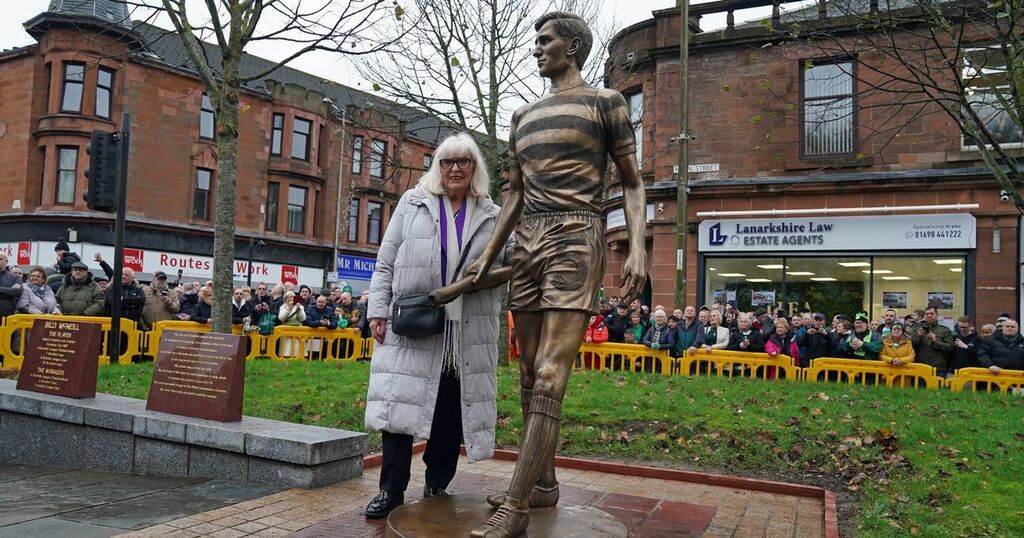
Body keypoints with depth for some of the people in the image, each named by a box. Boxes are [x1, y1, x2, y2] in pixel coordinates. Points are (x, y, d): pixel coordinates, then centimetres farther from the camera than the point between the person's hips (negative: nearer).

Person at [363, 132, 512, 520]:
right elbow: (386, 263, 6)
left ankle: (437, 487, 21)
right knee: (400, 402, -1)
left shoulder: (492, 217, 10)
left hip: (468, 333, 1)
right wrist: (378, 311, -1)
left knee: (452, 411, 6)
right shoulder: (412, 203, 8)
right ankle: (392, 488, 11)